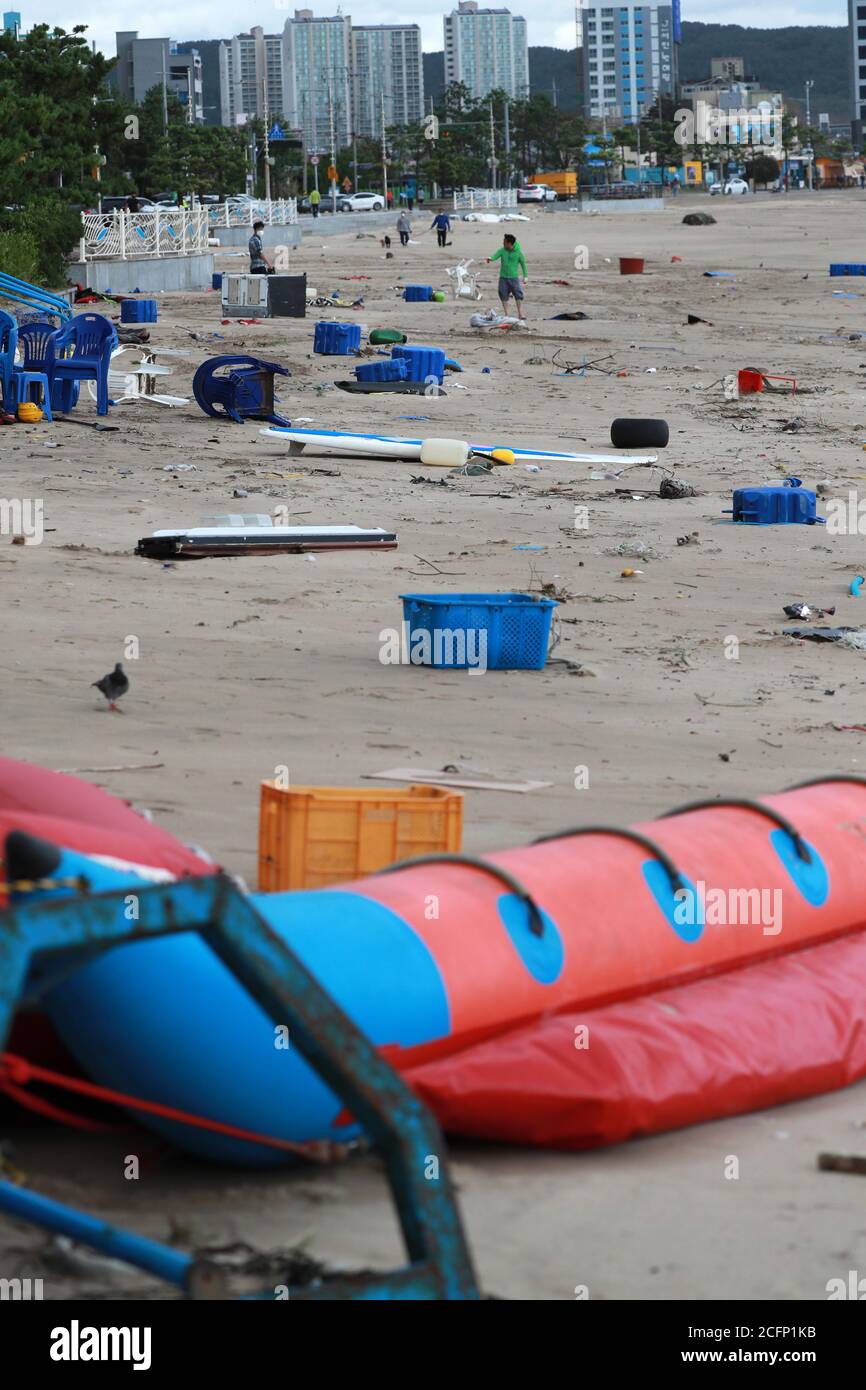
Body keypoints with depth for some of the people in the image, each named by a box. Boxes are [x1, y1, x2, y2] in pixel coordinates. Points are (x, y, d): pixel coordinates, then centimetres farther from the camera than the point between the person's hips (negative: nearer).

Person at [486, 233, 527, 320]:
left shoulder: (518, 252, -4)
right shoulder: (502, 250, 1)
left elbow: (523, 264, 4)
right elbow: (495, 256, -14)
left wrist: (525, 277, 2)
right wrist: (490, 258, -39)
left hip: (514, 277, -2)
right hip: (503, 277, 2)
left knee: (518, 295, -9)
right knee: (504, 296, 3)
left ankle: (520, 314, -6)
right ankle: (506, 314, 10)